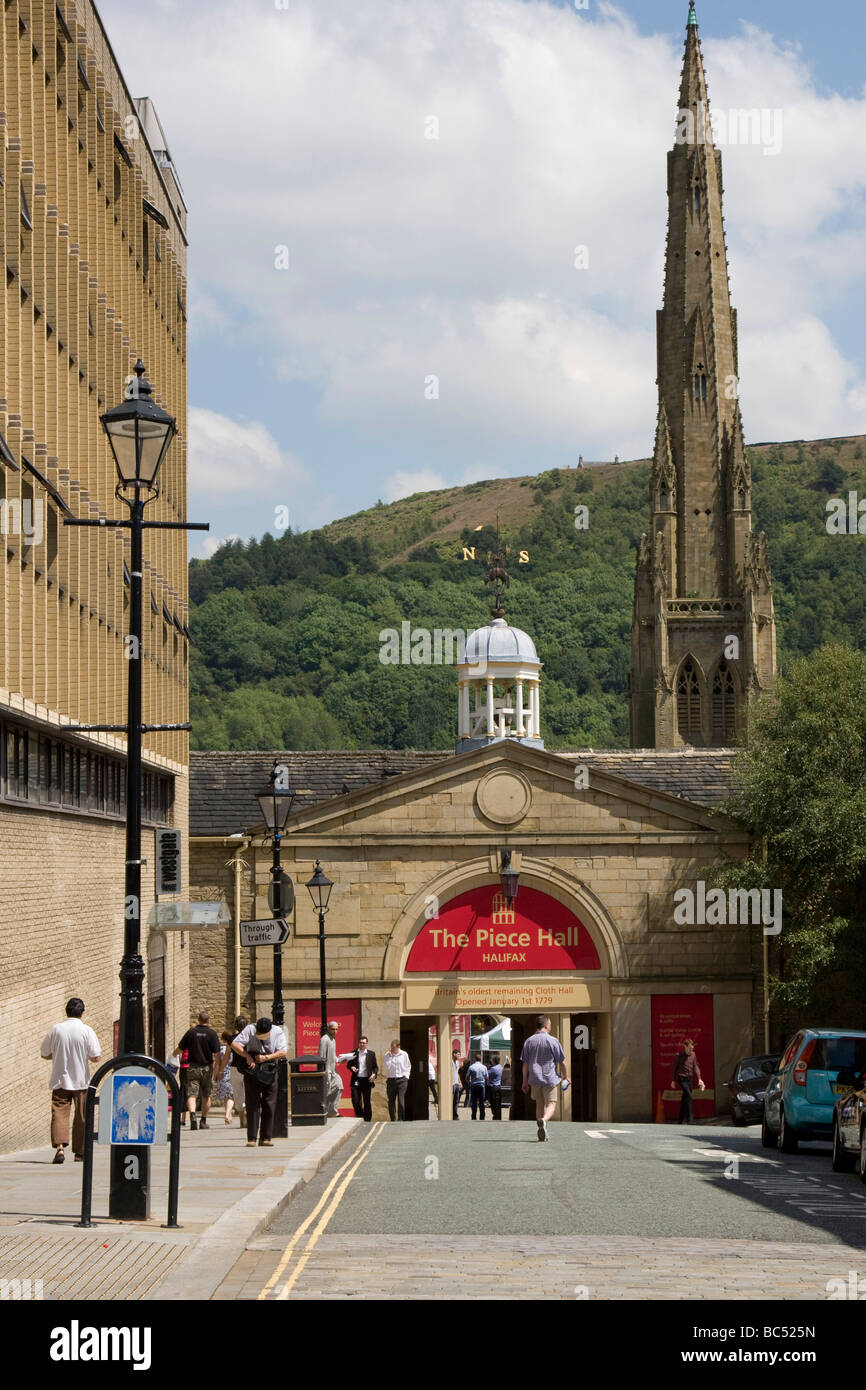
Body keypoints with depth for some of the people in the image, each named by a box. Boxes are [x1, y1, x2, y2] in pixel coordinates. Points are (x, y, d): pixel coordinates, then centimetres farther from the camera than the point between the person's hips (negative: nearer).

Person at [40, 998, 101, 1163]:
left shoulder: (56, 1029, -1)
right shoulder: (86, 1031, -8)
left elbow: (45, 1054, 7)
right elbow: (95, 1057, -10)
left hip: (60, 1080, 1)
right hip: (81, 1081, -1)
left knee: (59, 1113, -4)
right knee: (81, 1116, 10)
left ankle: (60, 1147, -24)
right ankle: (79, 1152, 16)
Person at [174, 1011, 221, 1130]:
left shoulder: (191, 1032, 0)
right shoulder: (212, 1033, -4)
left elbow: (178, 1049, 5)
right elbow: (216, 1055, -9)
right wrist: (216, 1071, -4)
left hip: (193, 1068, 0)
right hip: (207, 1068, 0)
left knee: (191, 1095, -6)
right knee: (206, 1096, 15)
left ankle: (192, 1115, -30)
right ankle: (203, 1121, 22)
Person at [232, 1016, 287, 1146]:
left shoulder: (278, 1032, -5)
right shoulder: (249, 1030, -9)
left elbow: (282, 1052, -9)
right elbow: (235, 1044, -15)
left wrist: (266, 1057, -21)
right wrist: (248, 1056, -24)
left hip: (270, 1073, 1)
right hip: (252, 1072, -1)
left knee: (269, 1106, 1)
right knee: (252, 1106, -4)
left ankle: (266, 1138, 7)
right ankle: (251, 1139, -3)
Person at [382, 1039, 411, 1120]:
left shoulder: (404, 1055, 3)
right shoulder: (387, 1055, 3)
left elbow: (408, 1066, 15)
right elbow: (387, 1067, -8)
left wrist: (406, 1076, 4)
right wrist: (390, 1056, -11)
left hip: (402, 1080, -2)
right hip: (391, 1080, 2)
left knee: (401, 1102, -11)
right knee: (391, 1102, 3)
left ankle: (401, 1120, -8)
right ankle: (393, 1120, 12)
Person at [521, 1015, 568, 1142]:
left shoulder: (528, 1041, 5)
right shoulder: (553, 1041, -7)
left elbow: (525, 1064, 7)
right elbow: (561, 1062, -3)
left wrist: (525, 1081, 13)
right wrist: (565, 1077, 10)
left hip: (534, 1079, 4)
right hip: (550, 1078, -4)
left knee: (539, 1104, 14)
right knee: (551, 1103, 1)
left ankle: (542, 1133, 14)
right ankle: (543, 1120, -28)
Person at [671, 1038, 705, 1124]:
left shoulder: (693, 1055, 7)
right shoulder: (679, 1055, -7)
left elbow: (696, 1067, 10)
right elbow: (674, 1068, 0)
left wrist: (699, 1079, 0)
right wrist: (673, 1081, 2)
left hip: (690, 1078, 5)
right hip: (682, 1078, -5)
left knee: (685, 1099, 9)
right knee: (688, 1096, -19)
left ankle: (682, 1120, 17)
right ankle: (690, 1119, -21)